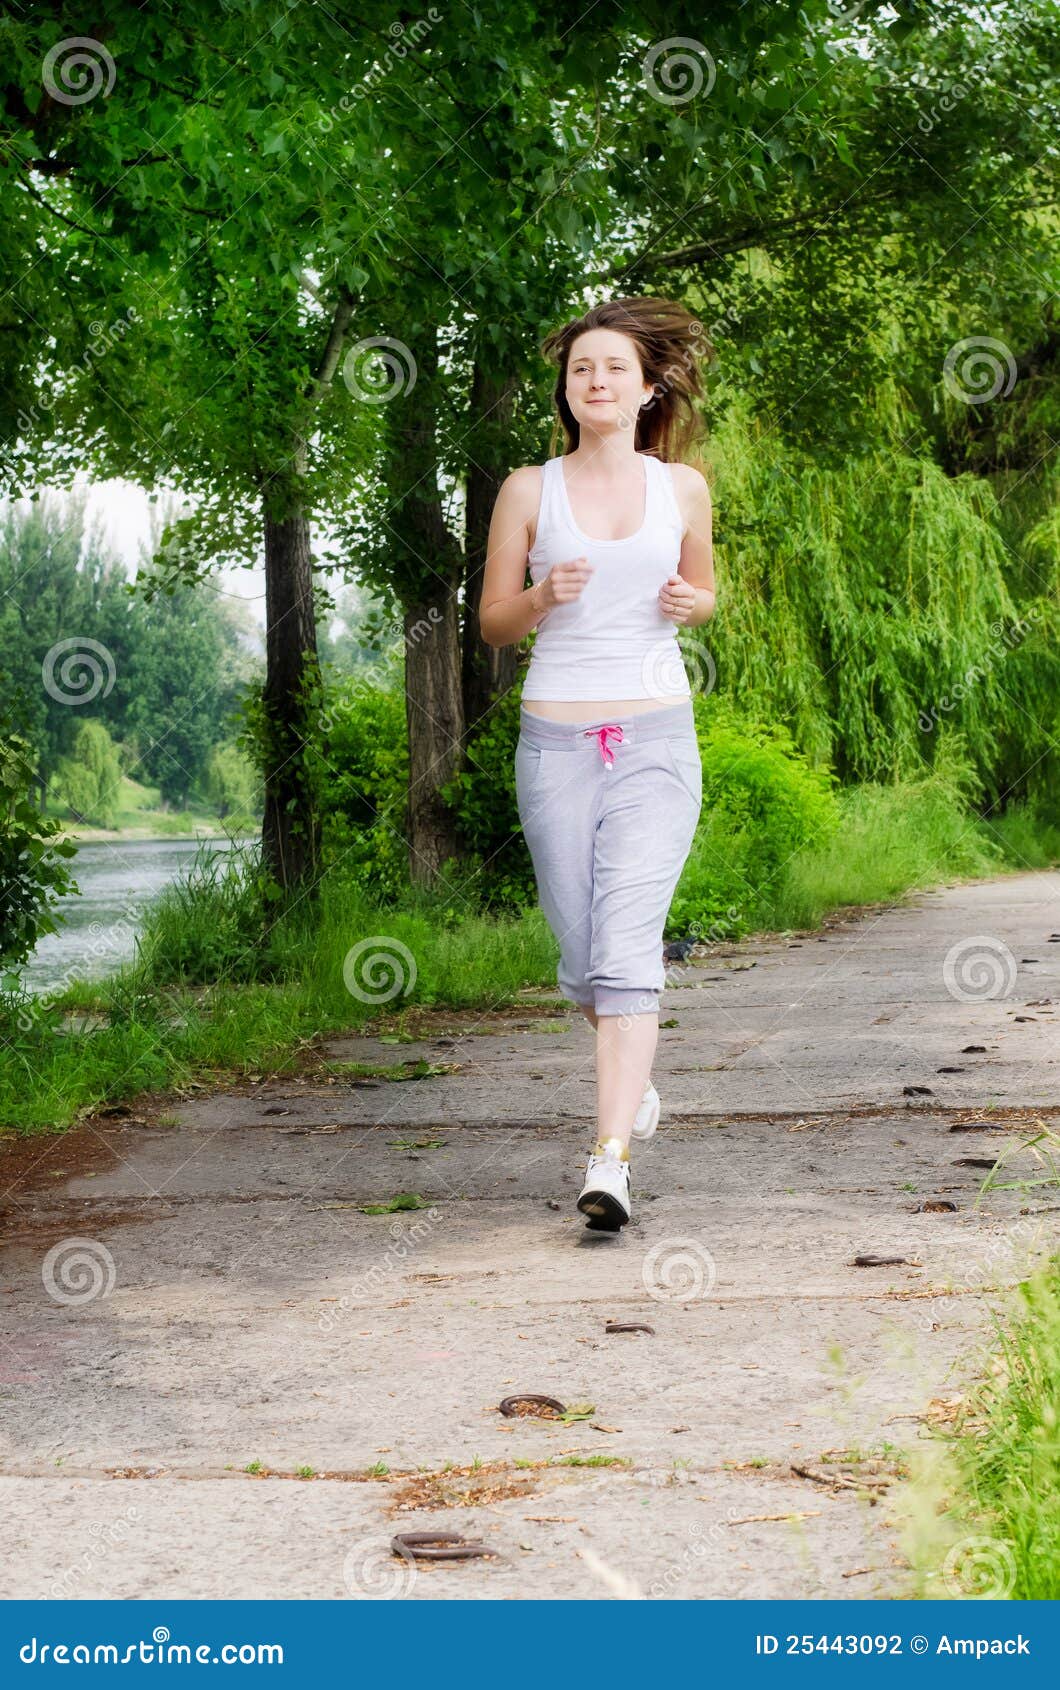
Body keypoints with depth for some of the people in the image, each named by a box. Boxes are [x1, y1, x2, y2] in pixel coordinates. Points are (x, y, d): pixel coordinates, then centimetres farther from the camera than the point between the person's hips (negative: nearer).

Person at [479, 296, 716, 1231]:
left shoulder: (682, 486, 8)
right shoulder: (530, 489, 4)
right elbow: (493, 620, 8)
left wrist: (690, 603, -2)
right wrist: (543, 597, -13)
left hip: (656, 740, -1)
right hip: (557, 740, 1)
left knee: (627, 943, -16)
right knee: (582, 959, 7)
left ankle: (611, 1158, -20)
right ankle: (633, 1071, 40)